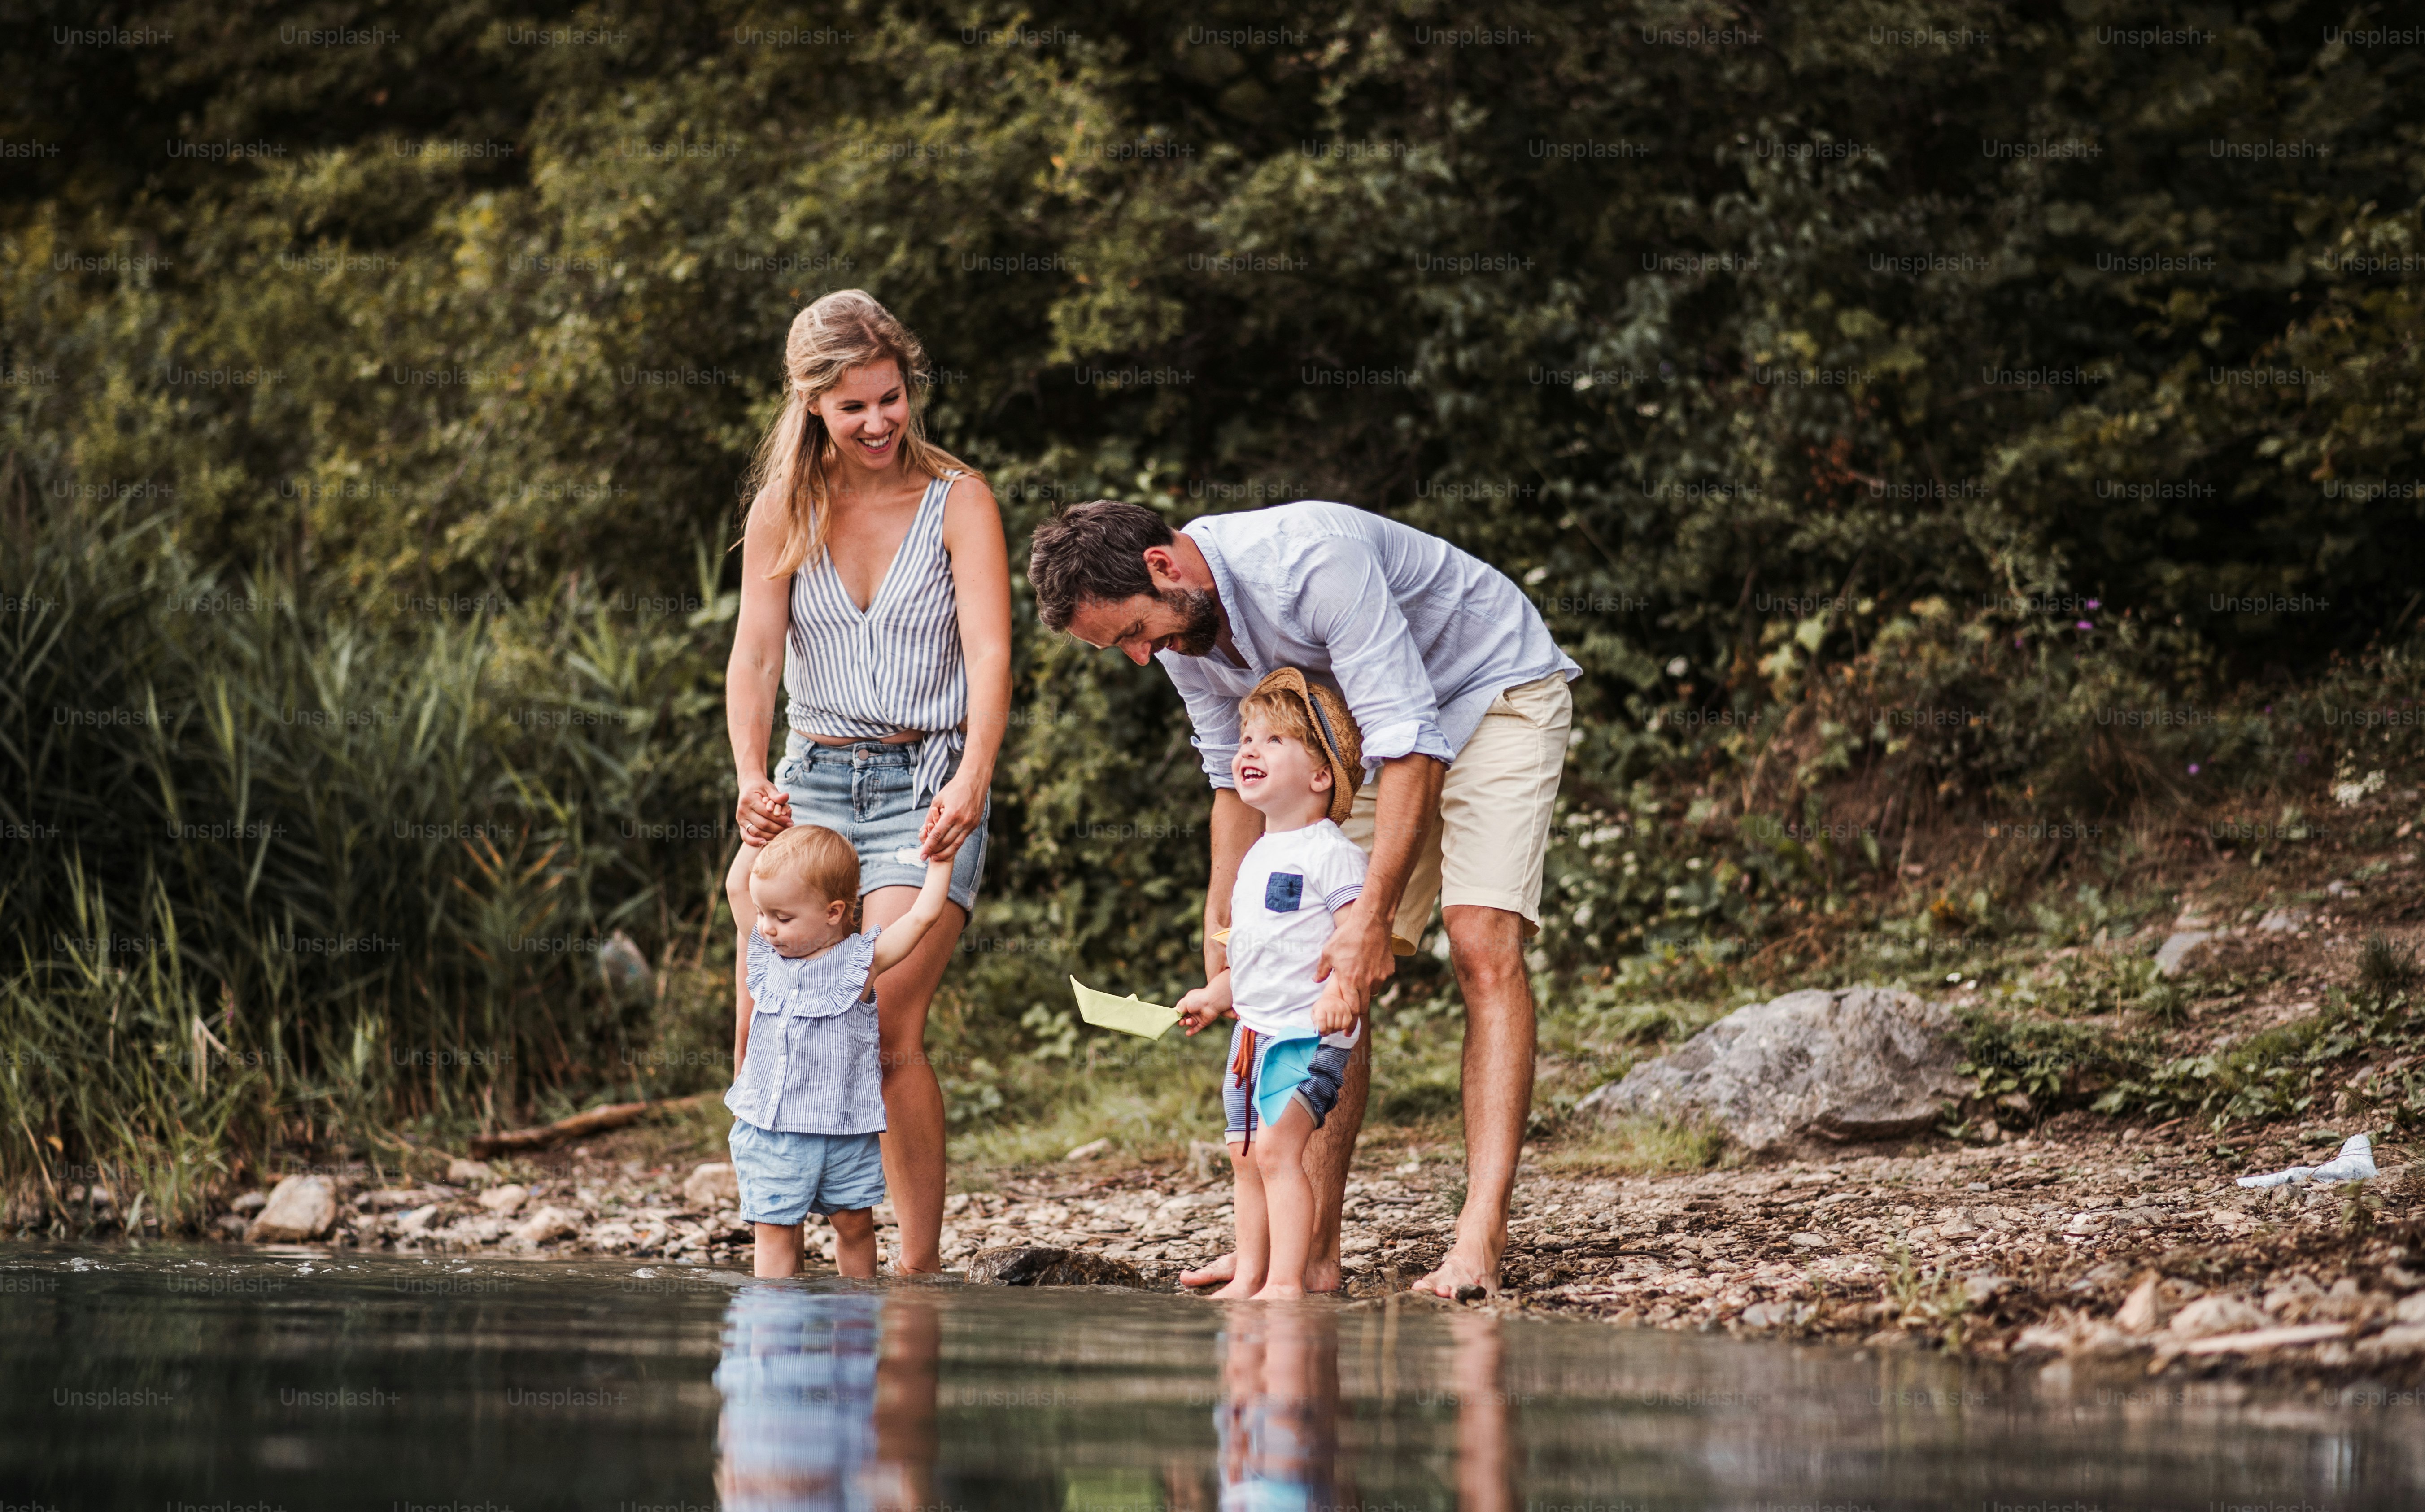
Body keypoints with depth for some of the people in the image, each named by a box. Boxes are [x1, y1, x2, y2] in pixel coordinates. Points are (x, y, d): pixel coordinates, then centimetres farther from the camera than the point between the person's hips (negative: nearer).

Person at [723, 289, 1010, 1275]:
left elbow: (990, 653, -12)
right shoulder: (783, 512, 7)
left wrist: (973, 779, -29)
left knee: (886, 1022, -18)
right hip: (813, 780, 3)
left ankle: (920, 1264, -10)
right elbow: (755, 653, -1)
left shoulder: (957, 502, -1)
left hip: (928, 785, -3)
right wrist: (751, 778, -20)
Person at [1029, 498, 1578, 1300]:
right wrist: (1220, 931, -1)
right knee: (1332, 974, -2)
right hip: (1376, 728, 8)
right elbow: (1238, 777, 6)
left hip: (1497, 691, -8)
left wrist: (1373, 917, -40)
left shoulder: (1314, 559, -36)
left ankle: (1479, 1242, -29)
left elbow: (1411, 746, -37)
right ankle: (1311, 1245, 0)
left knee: (1483, 948, -22)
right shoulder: (1180, 629, -10)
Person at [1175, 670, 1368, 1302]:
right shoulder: (1257, 857, 17)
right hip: (1253, 1031, 9)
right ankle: (1249, 1277, 17)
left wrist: (1343, 989, -35)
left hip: (1308, 1033, -9)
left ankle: (1287, 1280, -18)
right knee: (1245, 1155, 10)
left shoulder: (1331, 853, -11)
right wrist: (1214, 997, 23)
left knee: (1277, 1149, -17)